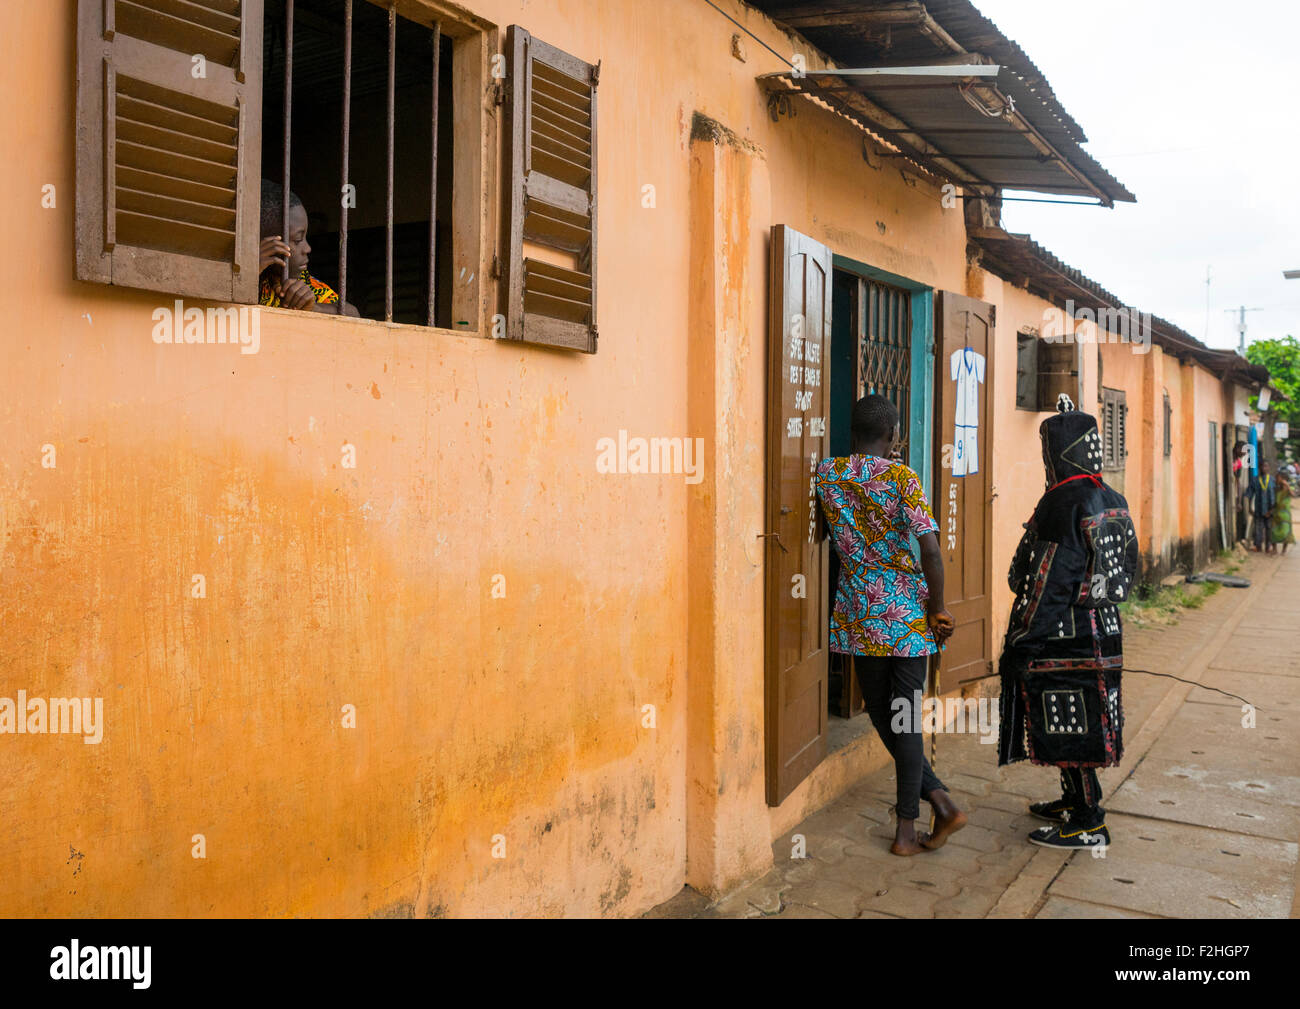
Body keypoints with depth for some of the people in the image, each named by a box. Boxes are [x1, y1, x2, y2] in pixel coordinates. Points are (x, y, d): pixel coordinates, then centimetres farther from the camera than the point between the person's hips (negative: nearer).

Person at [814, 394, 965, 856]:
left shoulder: (826, 473, 1)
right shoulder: (901, 477, -9)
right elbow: (930, 548, -17)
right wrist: (937, 608, -7)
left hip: (859, 613, 2)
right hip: (907, 611, -2)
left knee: (882, 714, 14)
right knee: (906, 717, 7)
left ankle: (941, 801, 15)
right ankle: (907, 829, 9)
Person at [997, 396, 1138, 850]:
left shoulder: (1064, 502, -19)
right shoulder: (1111, 498, 9)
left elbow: (1048, 578, -20)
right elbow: (1127, 565, 17)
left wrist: (1021, 640, -14)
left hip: (1065, 635, -10)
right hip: (1099, 626, 10)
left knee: (1068, 728, -1)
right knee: (1080, 723, 19)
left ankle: (1087, 825, 7)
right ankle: (1075, 800, 32)